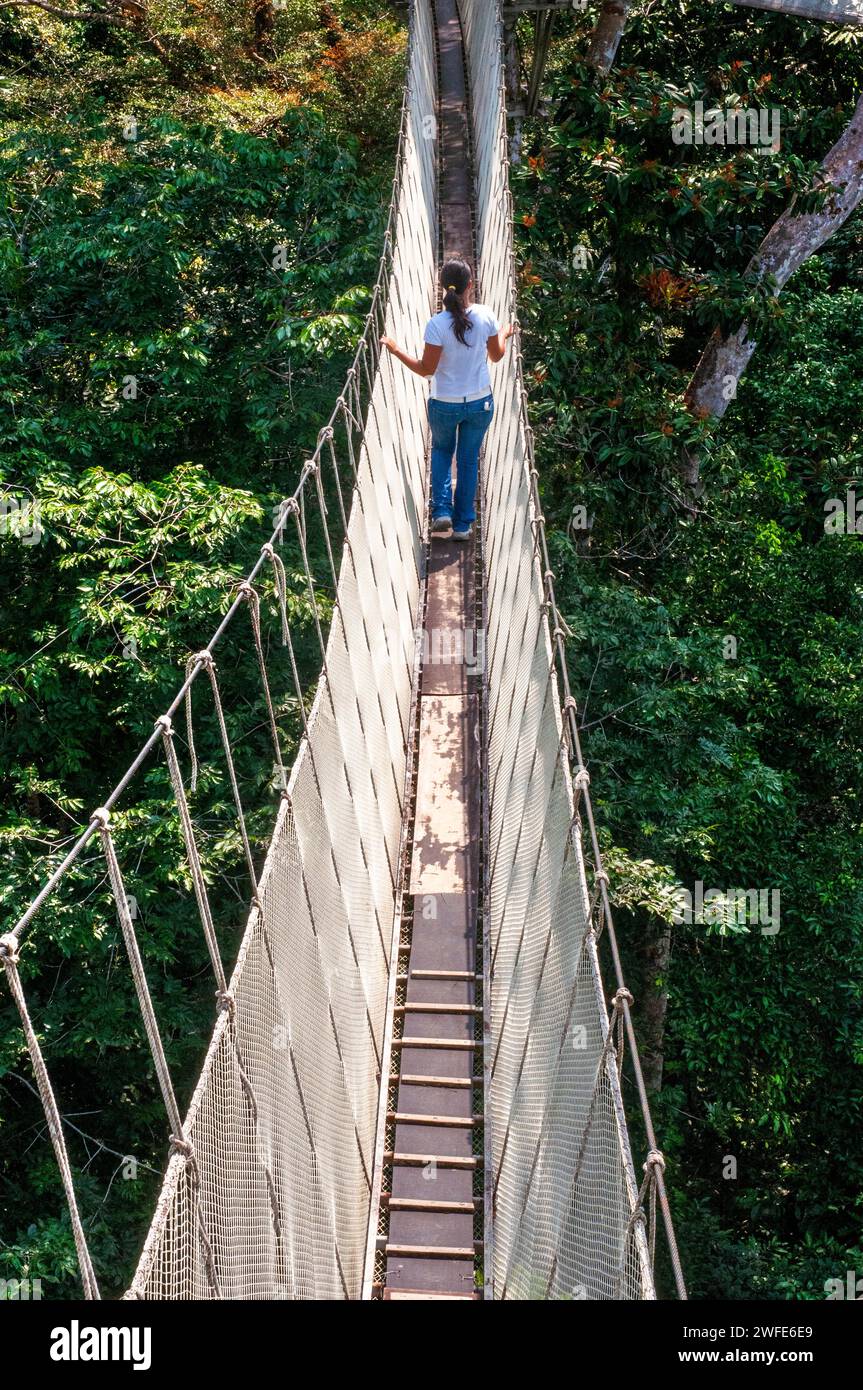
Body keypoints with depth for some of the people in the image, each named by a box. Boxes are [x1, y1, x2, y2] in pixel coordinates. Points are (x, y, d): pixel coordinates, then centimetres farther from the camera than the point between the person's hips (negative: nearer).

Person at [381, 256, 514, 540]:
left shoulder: (437, 324, -22)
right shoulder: (486, 316, -13)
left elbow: (425, 369, -14)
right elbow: (496, 356, 1)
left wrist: (395, 349, -4)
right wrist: (504, 335, 22)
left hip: (444, 405, -1)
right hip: (480, 403, 2)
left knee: (441, 450, 27)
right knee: (469, 459, 18)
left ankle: (442, 510, 14)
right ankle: (463, 524, 25)